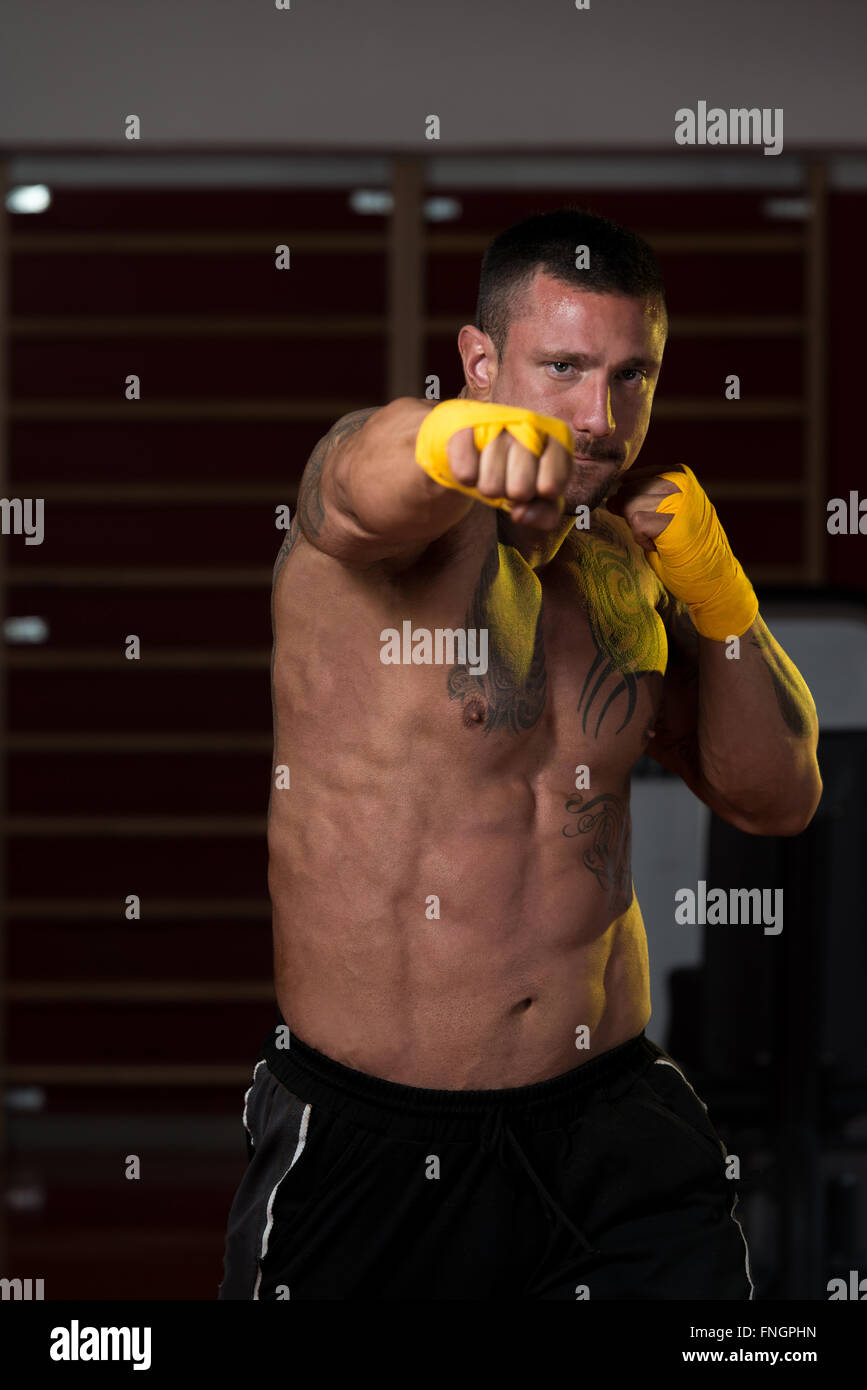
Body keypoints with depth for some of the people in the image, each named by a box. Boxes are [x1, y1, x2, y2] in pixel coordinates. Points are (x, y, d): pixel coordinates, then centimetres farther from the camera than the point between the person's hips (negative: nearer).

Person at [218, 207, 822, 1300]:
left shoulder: (630, 564, 9)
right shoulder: (416, 521, -11)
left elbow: (776, 798, 13)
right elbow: (368, 480, -37)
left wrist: (715, 595, -5)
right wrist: (453, 438, -62)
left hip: (608, 1114, 5)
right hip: (362, 1133, -4)